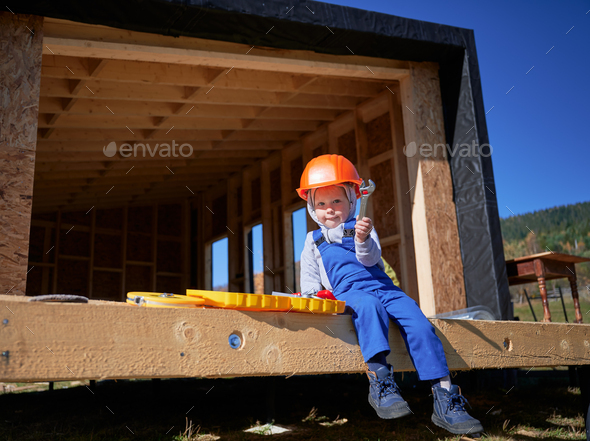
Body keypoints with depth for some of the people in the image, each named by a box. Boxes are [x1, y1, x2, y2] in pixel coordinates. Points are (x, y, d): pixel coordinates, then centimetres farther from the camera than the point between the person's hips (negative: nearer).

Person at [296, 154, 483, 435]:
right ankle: (379, 377, -48)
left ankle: (444, 395, -23)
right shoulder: (313, 241, 21)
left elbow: (370, 258, -1)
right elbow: (308, 279, 19)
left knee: (417, 322, -23)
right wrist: (314, 295, -4)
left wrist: (363, 240, -23)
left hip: (381, 286, 2)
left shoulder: (361, 228, 18)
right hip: (347, 292, -2)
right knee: (369, 306, -39)